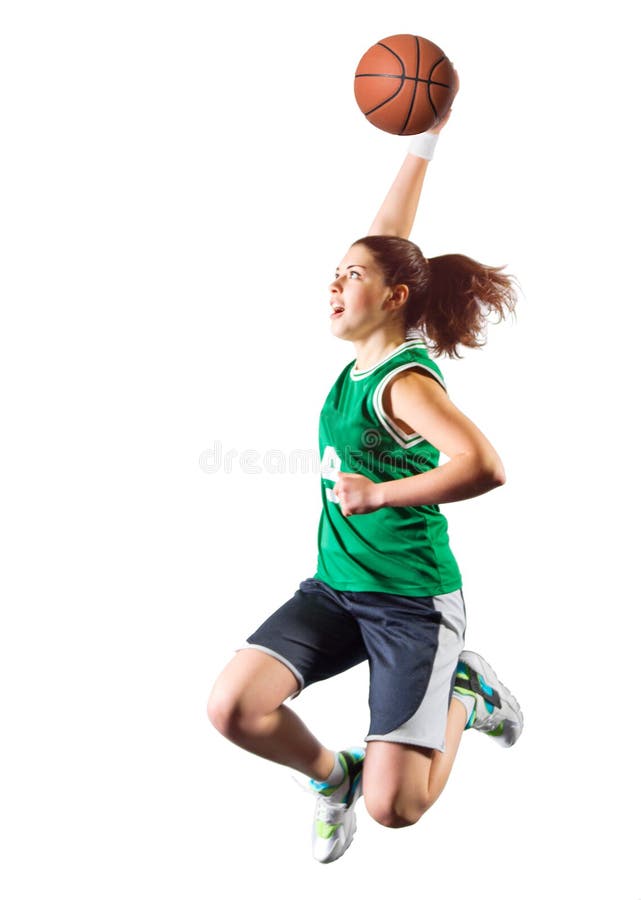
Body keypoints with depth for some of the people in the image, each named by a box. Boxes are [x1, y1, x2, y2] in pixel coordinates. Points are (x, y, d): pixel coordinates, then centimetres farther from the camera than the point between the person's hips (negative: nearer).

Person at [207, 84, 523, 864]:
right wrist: (420, 146, 11)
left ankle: (465, 691, 19)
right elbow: (388, 243, 12)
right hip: (336, 587, 7)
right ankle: (330, 773, 17)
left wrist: (379, 494, -25)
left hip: (412, 600, -7)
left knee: (393, 807, -8)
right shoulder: (364, 357, 4)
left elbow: (484, 466, -34)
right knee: (232, 707, -13)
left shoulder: (403, 380, -18)